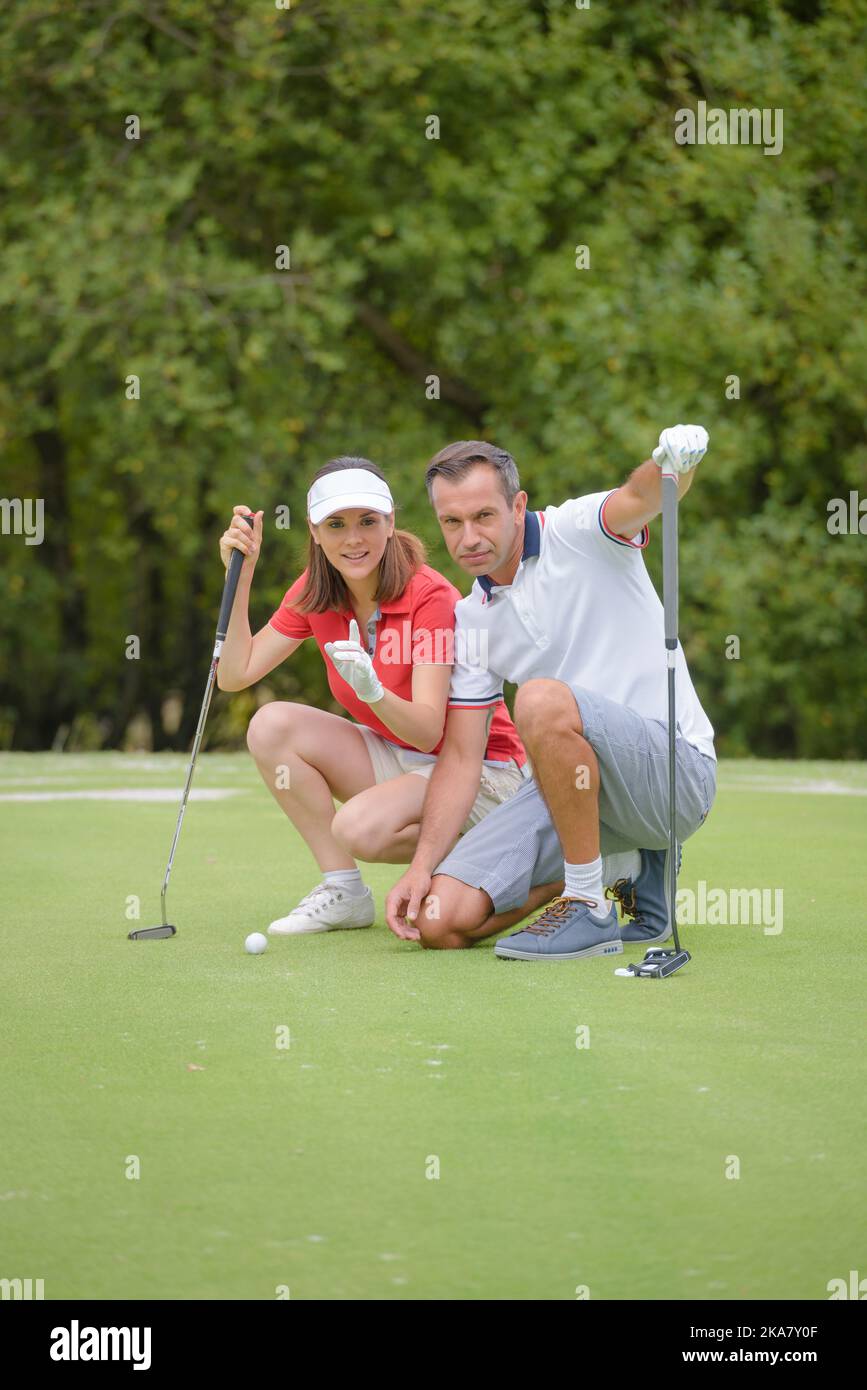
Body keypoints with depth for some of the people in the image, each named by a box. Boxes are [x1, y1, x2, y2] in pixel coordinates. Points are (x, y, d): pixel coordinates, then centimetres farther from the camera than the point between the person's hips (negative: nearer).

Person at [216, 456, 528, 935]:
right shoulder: (314, 593, -3)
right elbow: (235, 674, -5)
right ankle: (343, 891, -6)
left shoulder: (431, 597, -22)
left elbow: (428, 731, -28)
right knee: (272, 725, -14)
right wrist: (241, 573, -11)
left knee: (361, 828, -34)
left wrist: (374, 691, -48)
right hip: (396, 760, 7)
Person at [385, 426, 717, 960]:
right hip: (570, 786, 7)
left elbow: (640, 498, -29)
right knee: (440, 920, -11)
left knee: (543, 700, -36)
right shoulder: (470, 621, 10)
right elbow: (462, 756, 9)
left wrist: (673, 460, -55)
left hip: (674, 769, -7)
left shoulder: (577, 531, -6)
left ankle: (592, 910, -22)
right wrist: (422, 866, -4)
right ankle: (625, 868, 10)